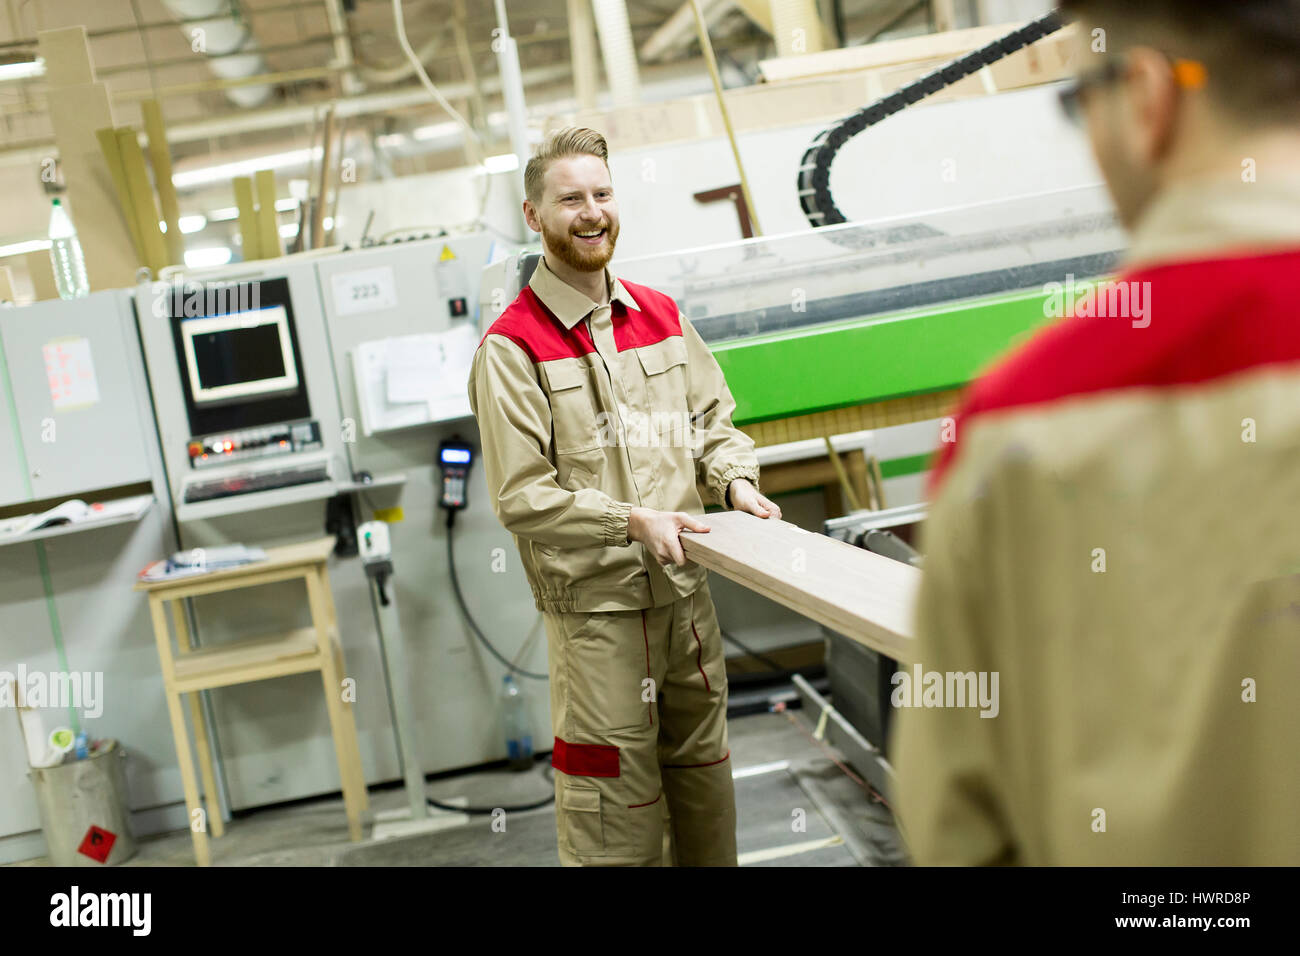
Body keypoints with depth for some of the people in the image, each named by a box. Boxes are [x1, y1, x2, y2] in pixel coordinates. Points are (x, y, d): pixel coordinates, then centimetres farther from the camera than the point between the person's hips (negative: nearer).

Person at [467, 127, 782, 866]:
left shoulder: (661, 315, 8)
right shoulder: (511, 346, -10)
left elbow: (713, 418, 15)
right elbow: (521, 497, -13)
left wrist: (735, 480, -5)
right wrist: (632, 520, -21)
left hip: (686, 587, 6)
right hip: (595, 604, -5)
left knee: (705, 777, 19)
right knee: (617, 811, 2)